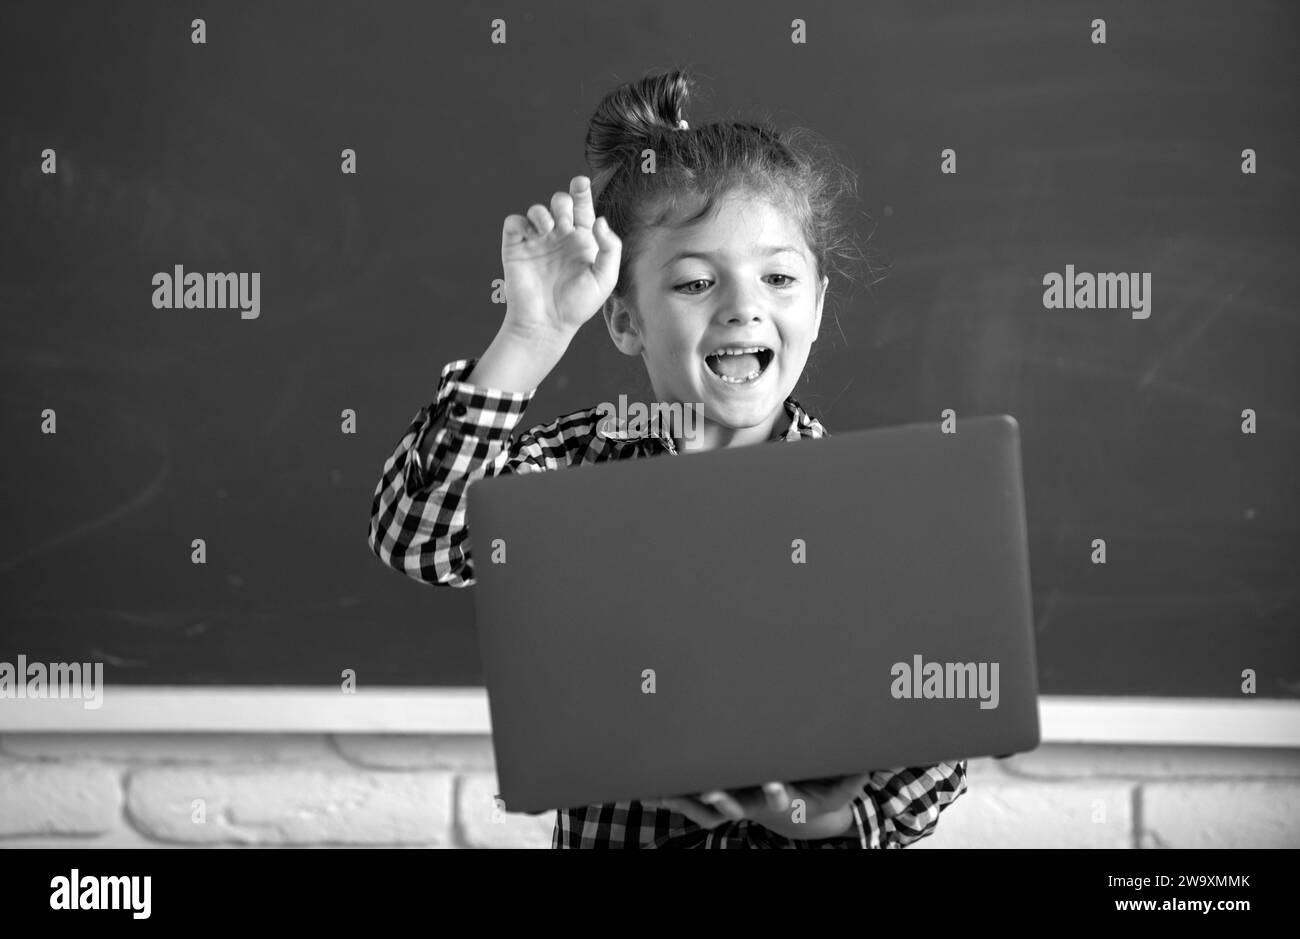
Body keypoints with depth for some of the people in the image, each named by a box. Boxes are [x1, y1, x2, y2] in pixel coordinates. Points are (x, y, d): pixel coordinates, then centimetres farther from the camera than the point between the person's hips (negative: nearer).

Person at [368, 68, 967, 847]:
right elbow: (418, 536, -16)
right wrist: (534, 337, -19)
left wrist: (835, 816, -20)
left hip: (811, 834, 1)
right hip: (611, 829, 0)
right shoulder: (584, 466, -1)